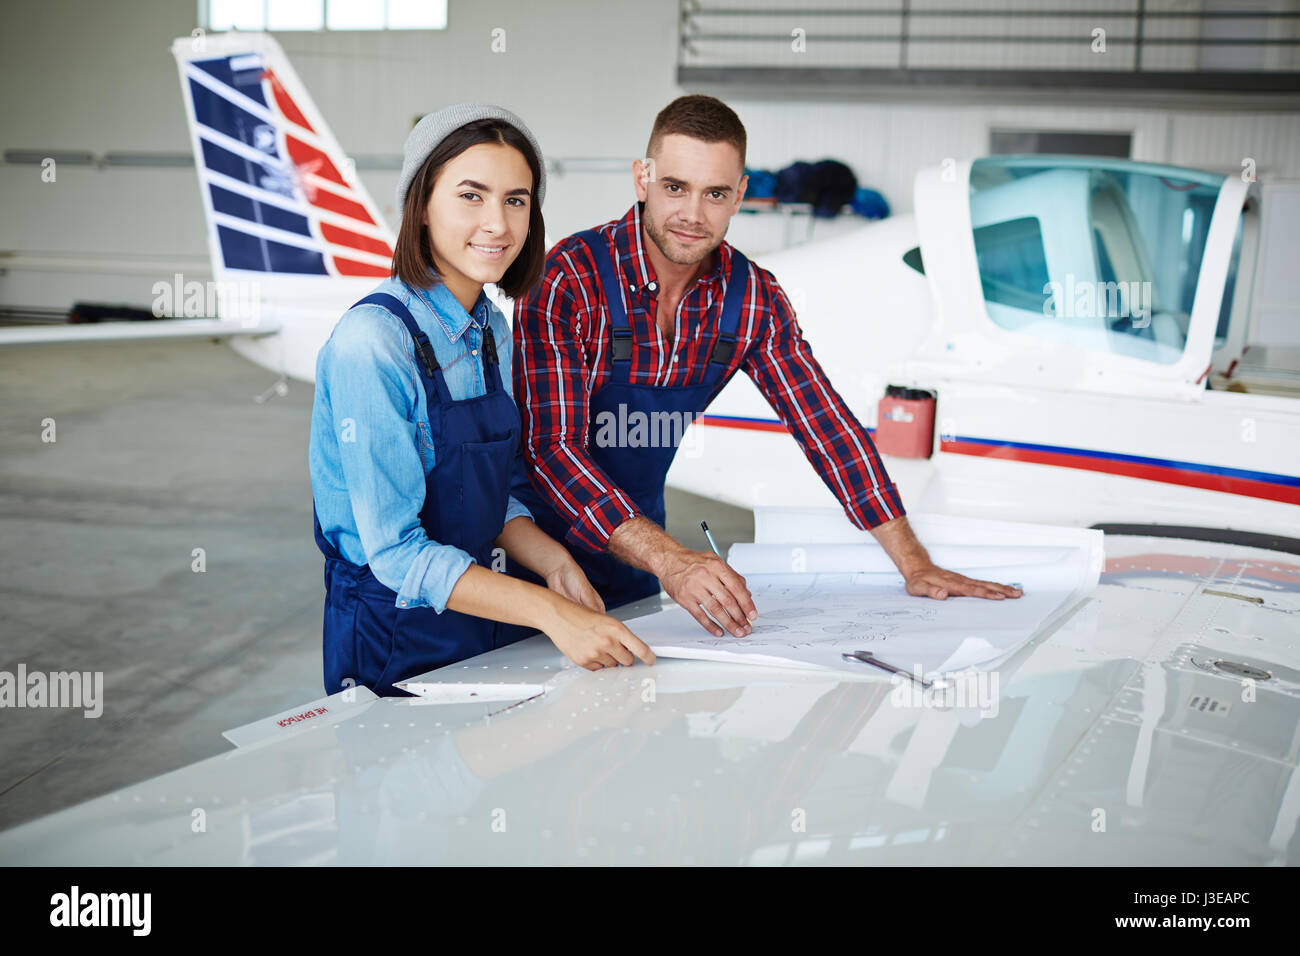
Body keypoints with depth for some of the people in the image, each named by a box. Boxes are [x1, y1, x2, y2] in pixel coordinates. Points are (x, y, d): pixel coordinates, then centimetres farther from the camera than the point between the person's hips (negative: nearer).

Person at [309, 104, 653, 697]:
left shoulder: (490, 328, 4)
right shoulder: (373, 341, -21)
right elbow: (396, 553, -23)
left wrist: (553, 564, -7)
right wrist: (549, 612, -28)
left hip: (482, 615, 7)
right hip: (394, 635, -7)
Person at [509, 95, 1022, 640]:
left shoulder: (753, 297, -7)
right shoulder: (568, 282, -22)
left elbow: (825, 423, -3)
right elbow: (552, 446, -29)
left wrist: (915, 565, -8)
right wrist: (670, 559, -42)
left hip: (636, 561, 4)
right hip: (537, 544, -4)